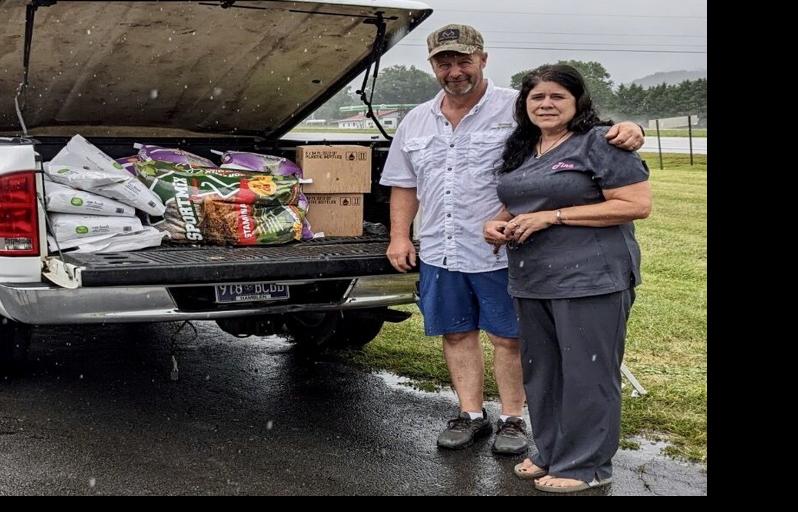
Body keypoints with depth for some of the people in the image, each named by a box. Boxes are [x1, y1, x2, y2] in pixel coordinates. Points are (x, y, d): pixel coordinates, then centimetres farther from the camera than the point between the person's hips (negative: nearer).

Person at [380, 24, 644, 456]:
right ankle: (471, 415, 28)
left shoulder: (518, 109, -6)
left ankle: (512, 419, 19)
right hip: (440, 254, 5)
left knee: (508, 338, 4)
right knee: (457, 334, 13)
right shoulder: (415, 122, 11)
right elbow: (404, 186, 19)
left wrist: (625, 132, -29)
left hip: (501, 254, -5)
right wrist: (399, 236, 10)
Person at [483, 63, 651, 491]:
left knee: (585, 373, -2)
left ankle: (586, 466, 10)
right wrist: (498, 224, 3)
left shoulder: (599, 142, -9)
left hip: (590, 280, -8)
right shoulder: (520, 149, 15)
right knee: (540, 372, 15)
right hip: (531, 282, 8)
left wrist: (552, 216, -18)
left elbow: (638, 204, -16)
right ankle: (549, 453, 28)